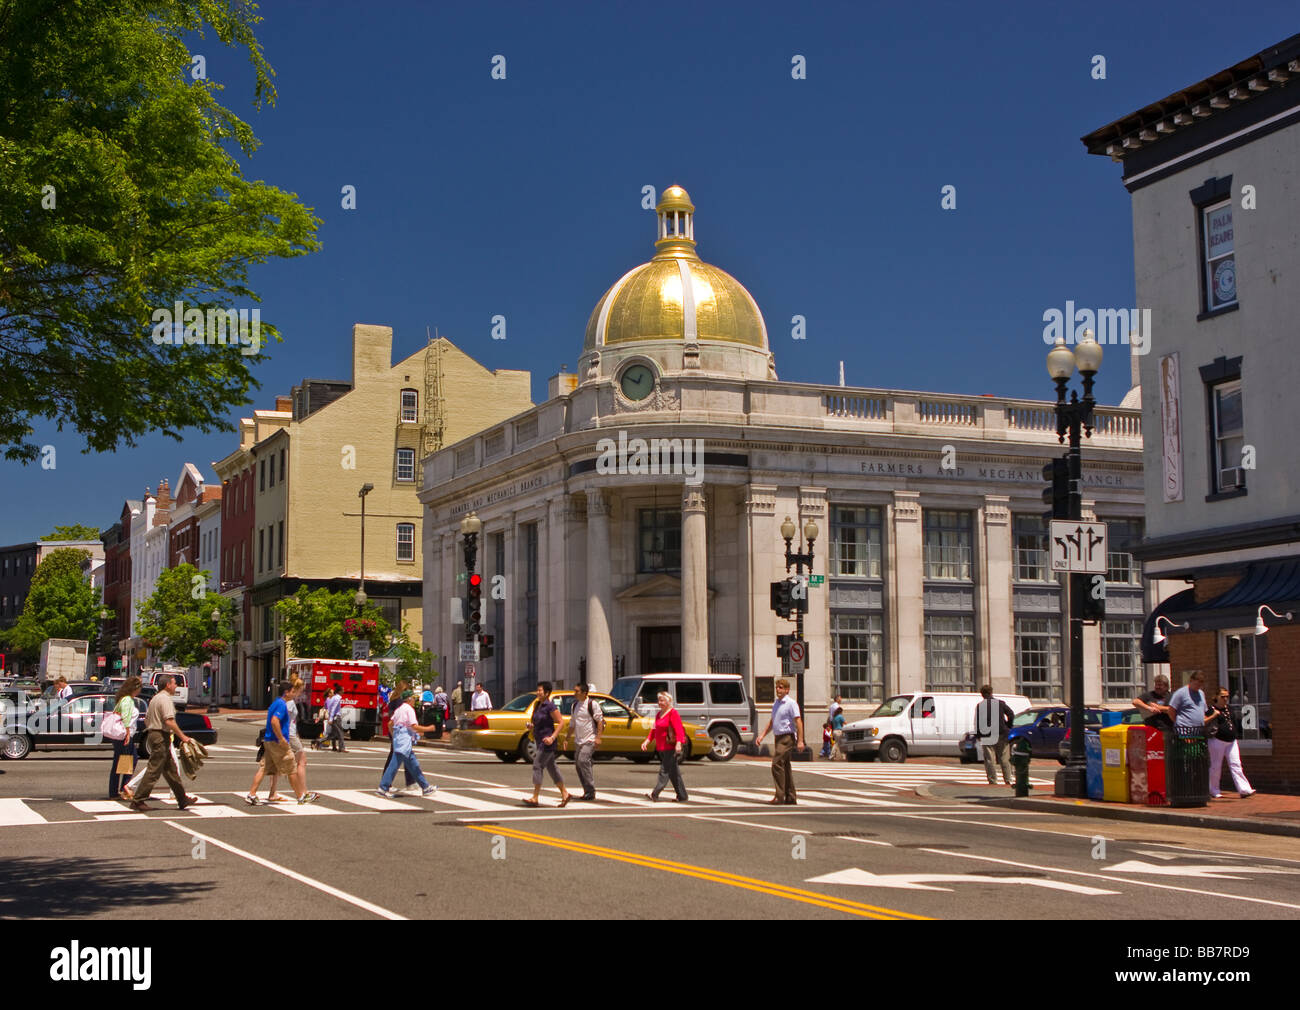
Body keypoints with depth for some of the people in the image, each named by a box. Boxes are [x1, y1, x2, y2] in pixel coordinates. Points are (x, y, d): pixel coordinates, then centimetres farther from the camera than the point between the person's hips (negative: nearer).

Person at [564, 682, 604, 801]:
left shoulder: (592, 704, -9)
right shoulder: (575, 705, 13)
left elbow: (600, 721, -11)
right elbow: (572, 724, 21)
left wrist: (598, 737, -18)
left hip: (589, 740, -8)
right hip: (578, 740, 8)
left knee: (583, 760, -20)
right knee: (578, 762, 6)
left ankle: (591, 791, -14)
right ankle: (587, 791, 15)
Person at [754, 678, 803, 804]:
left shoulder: (791, 703, -10)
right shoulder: (776, 703, 15)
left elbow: (798, 721, -14)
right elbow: (772, 722, 24)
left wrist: (800, 741, -20)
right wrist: (762, 736, 18)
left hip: (787, 738, -9)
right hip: (778, 737, 9)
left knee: (777, 764, -16)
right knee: (785, 767, 10)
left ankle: (779, 796, -14)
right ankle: (791, 797, 15)